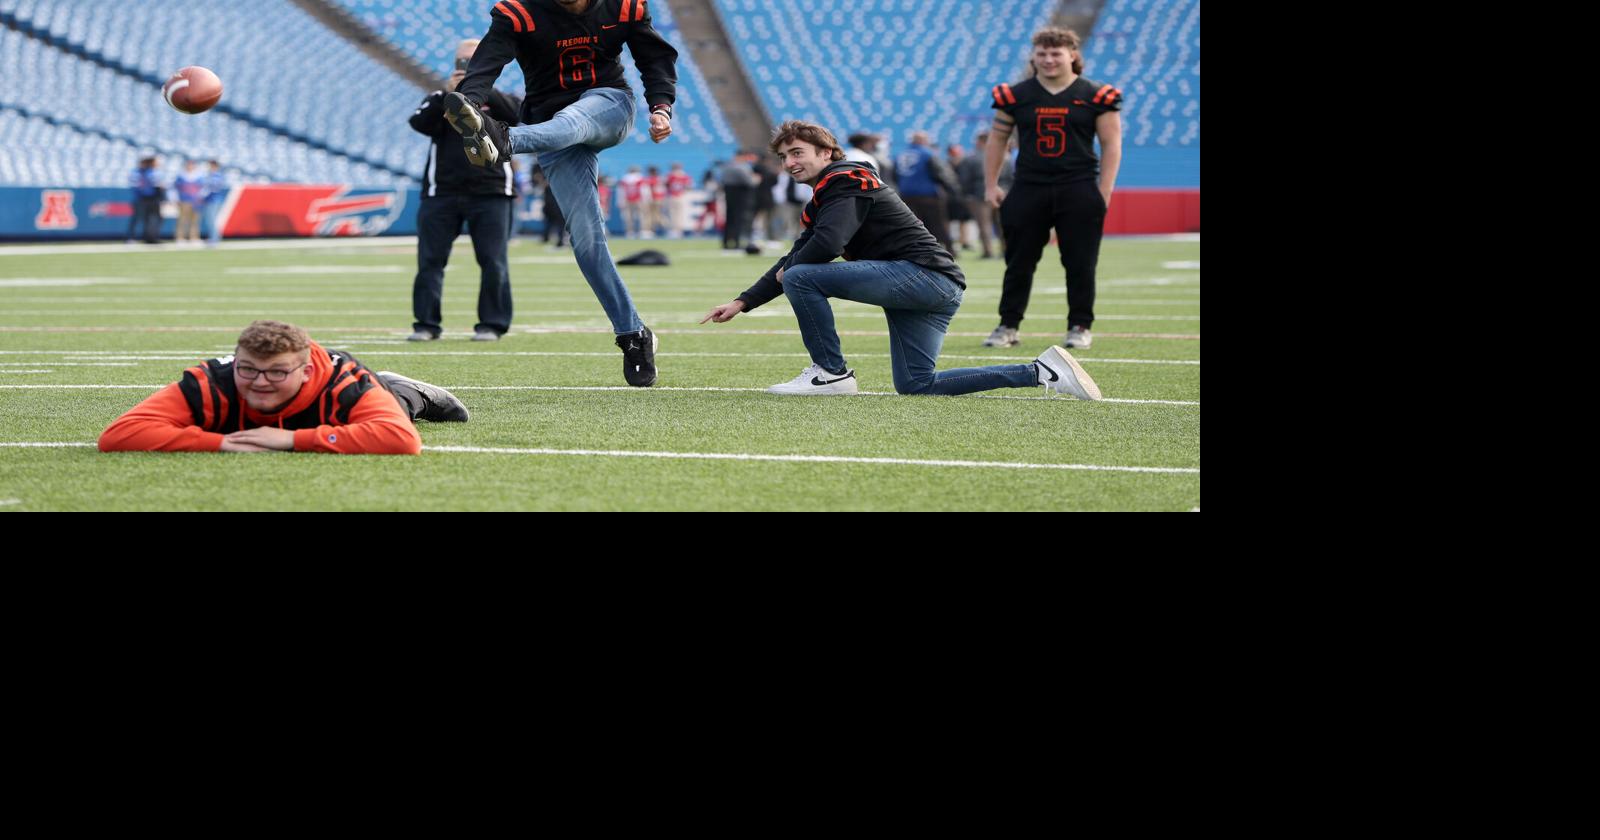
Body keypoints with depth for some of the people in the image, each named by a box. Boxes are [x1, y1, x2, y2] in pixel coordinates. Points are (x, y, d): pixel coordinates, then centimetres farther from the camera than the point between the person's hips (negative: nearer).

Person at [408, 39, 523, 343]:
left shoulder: (499, 100, 14)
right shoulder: (440, 99, 14)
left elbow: (518, 114, -8)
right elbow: (420, 123, -5)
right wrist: (447, 94, -16)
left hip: (491, 194, -1)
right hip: (442, 193, 1)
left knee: (494, 263, -3)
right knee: (430, 260, -3)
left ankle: (492, 324, 3)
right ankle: (426, 324, 2)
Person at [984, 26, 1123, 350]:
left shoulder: (1095, 96, 0)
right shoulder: (1016, 95, 5)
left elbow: (1111, 144, 1)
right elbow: (997, 140, 13)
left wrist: (1104, 191, -5)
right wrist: (991, 185, 8)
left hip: (1079, 190, -2)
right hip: (1028, 190, 2)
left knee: (1080, 263, 1)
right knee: (1019, 262, 4)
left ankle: (1080, 327, 11)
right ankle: (1008, 326, 11)